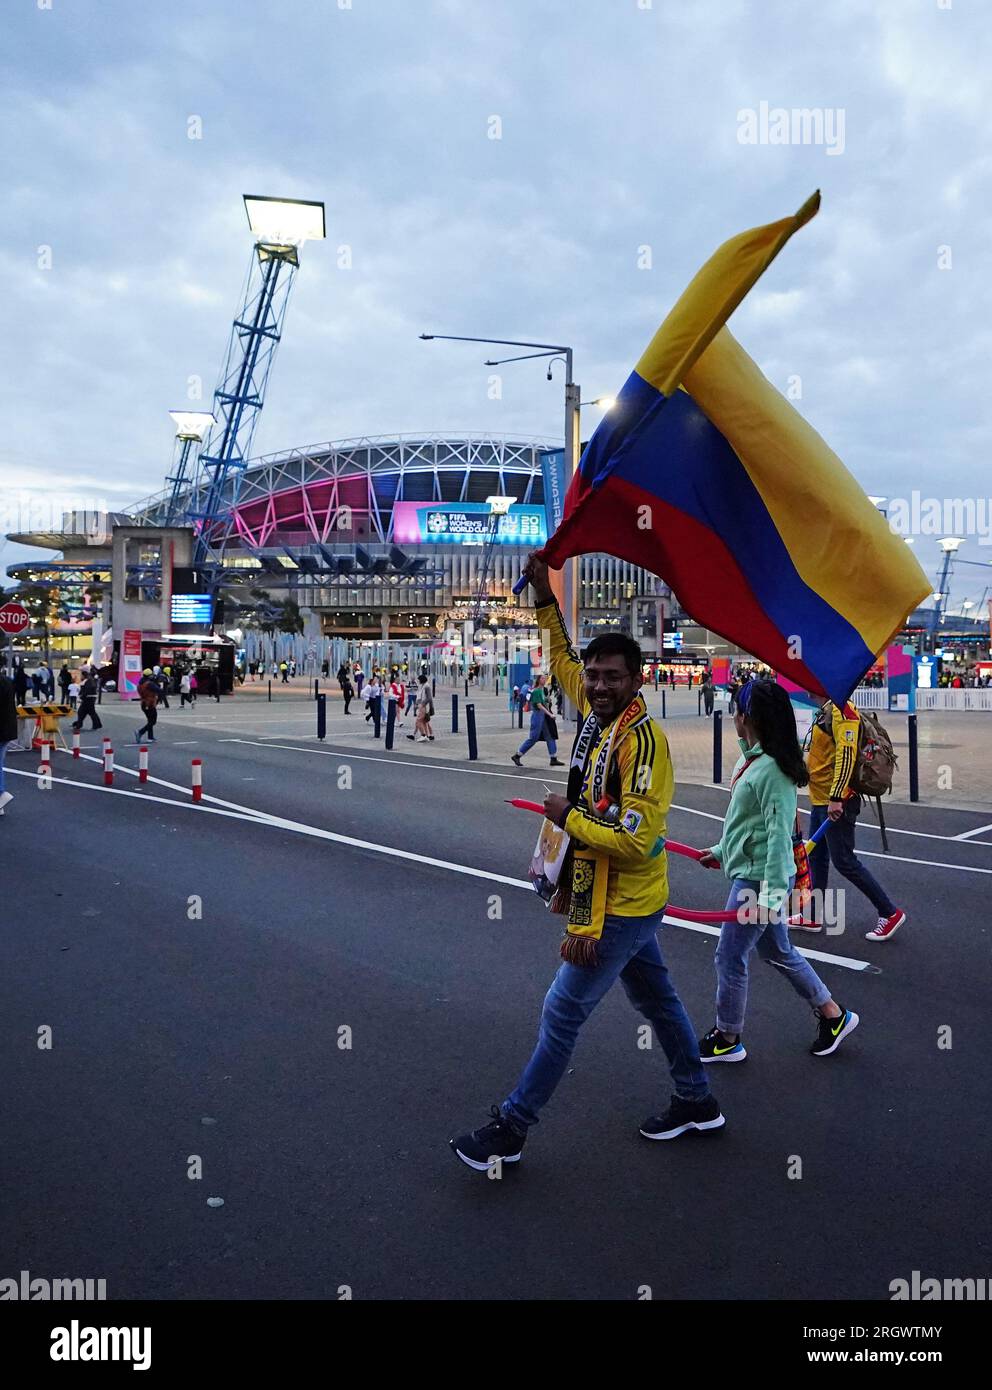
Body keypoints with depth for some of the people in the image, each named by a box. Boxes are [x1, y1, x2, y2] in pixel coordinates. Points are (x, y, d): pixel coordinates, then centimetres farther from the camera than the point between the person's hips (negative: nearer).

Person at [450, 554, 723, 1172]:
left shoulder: (642, 739, -24)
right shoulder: (600, 715, 0)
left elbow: (633, 840, -29)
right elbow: (564, 662, 18)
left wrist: (567, 816, -18)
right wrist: (546, 597, 10)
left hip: (622, 908, -9)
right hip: (623, 902, 9)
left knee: (562, 1013, 1)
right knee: (658, 1000, 21)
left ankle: (510, 1129, 14)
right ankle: (698, 1103, 38)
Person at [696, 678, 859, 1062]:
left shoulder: (772, 770, -24)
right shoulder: (751, 758, 6)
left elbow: (779, 834, -25)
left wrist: (770, 893, -26)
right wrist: (721, 850, 25)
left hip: (759, 878, -10)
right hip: (749, 873, 10)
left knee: (730, 956, 5)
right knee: (778, 952, 21)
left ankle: (727, 1039, 23)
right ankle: (833, 1015, 35)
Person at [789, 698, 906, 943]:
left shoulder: (841, 709, -18)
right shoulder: (826, 709, 12)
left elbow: (846, 753, -26)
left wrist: (836, 798, -29)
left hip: (836, 803, -10)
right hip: (820, 800, 10)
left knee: (844, 861, -3)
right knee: (817, 857, 16)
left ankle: (890, 913, 10)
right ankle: (812, 917, 27)